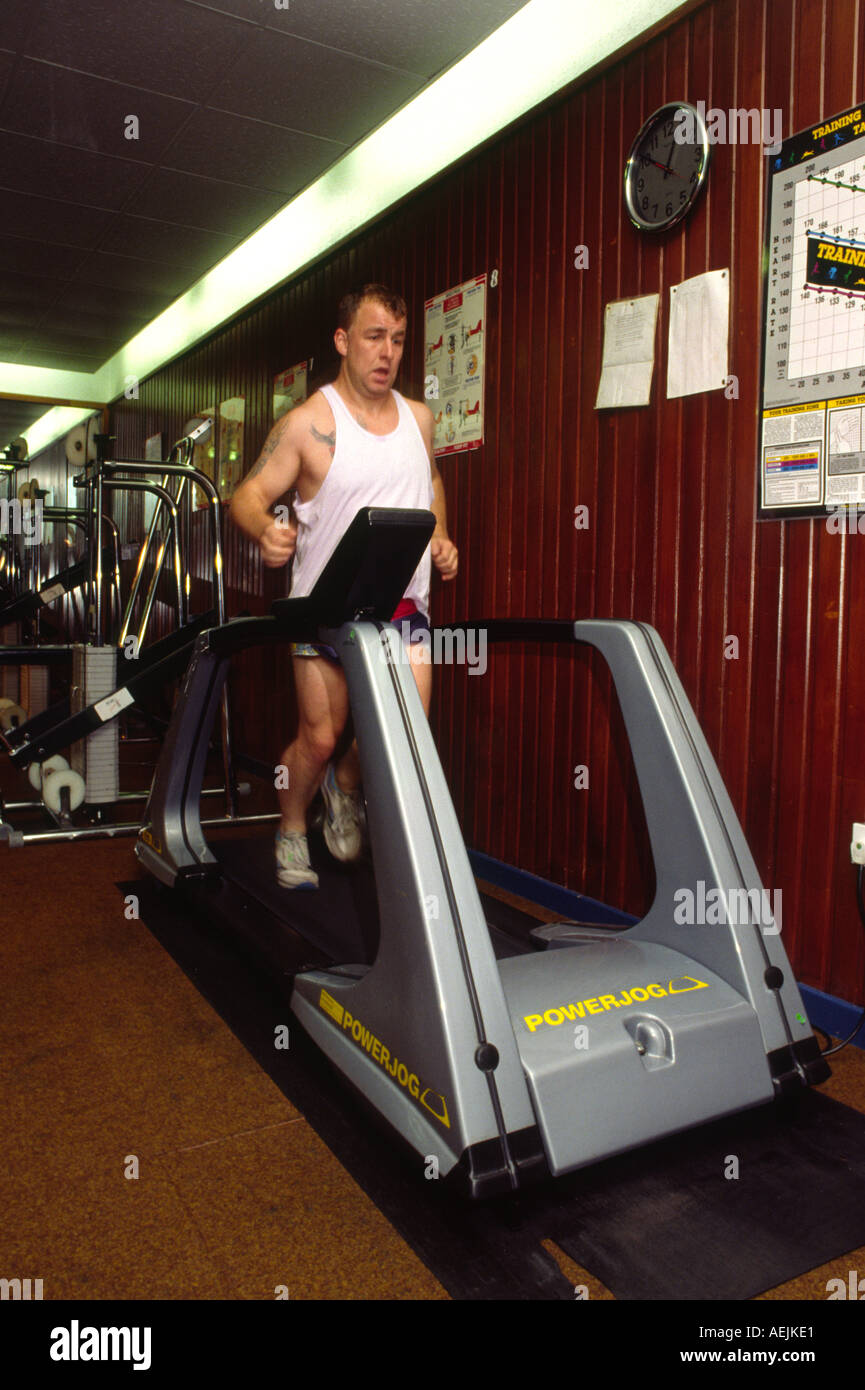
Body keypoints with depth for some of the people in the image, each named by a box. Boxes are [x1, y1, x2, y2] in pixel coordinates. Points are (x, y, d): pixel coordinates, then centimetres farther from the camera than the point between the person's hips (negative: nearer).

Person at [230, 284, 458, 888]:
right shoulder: (308, 423, -6)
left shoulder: (419, 417, 9)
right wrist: (266, 528, -32)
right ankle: (292, 832, 31)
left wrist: (441, 535, 9)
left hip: (404, 602, 4)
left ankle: (346, 784, 26)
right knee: (320, 737, 2)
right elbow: (248, 495, -9)